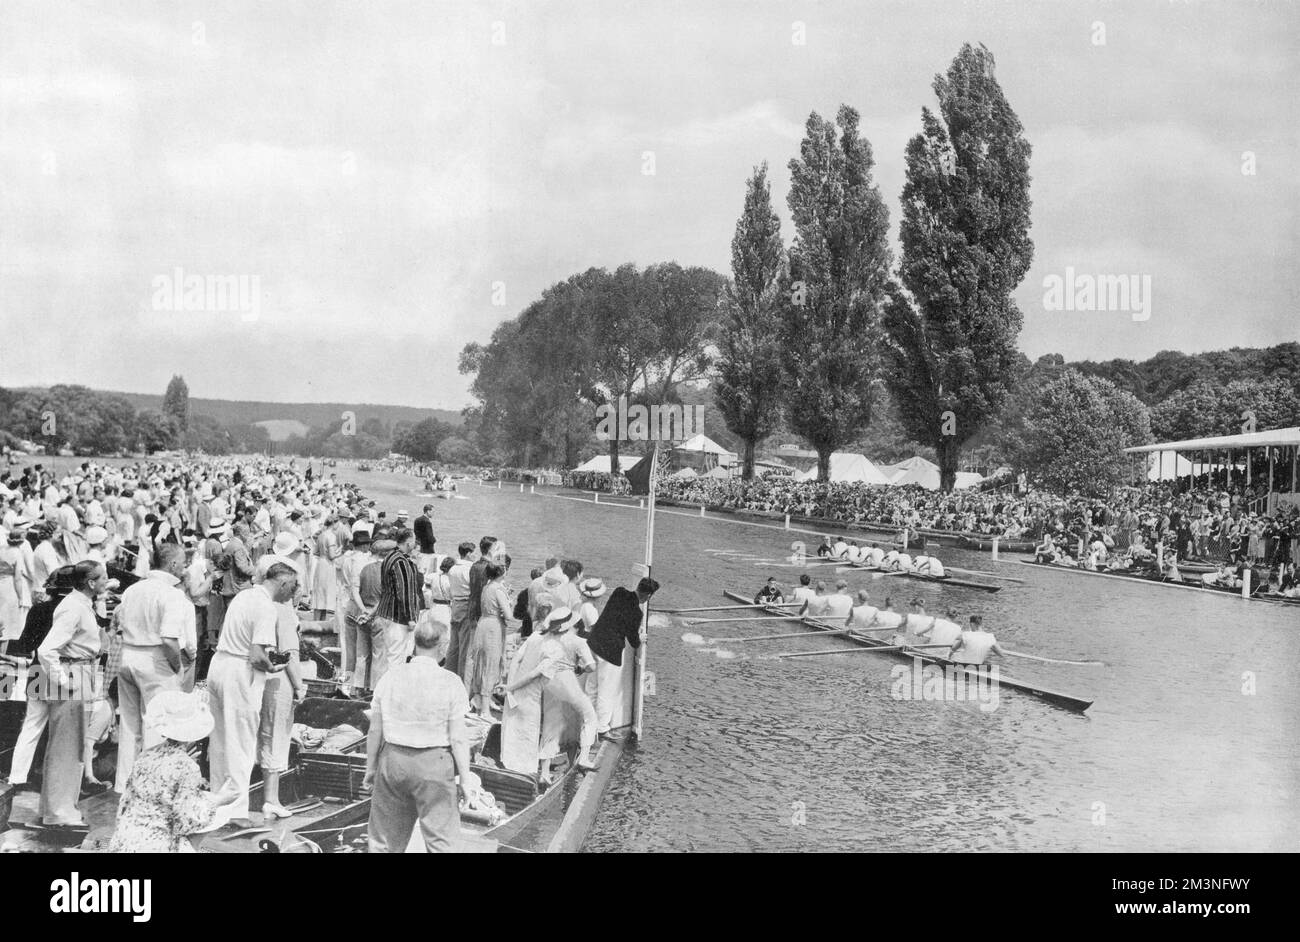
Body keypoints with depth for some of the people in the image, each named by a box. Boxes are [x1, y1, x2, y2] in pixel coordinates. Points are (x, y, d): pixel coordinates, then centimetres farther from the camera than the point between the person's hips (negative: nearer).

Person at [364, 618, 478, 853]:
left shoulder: (390, 678, 0)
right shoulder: (450, 683, -9)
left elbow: (374, 731, 4)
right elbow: (457, 739, -9)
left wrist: (370, 768, 15)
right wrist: (465, 778, 0)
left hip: (393, 760, 3)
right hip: (433, 764, -3)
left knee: (385, 837, 16)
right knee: (439, 838, 5)